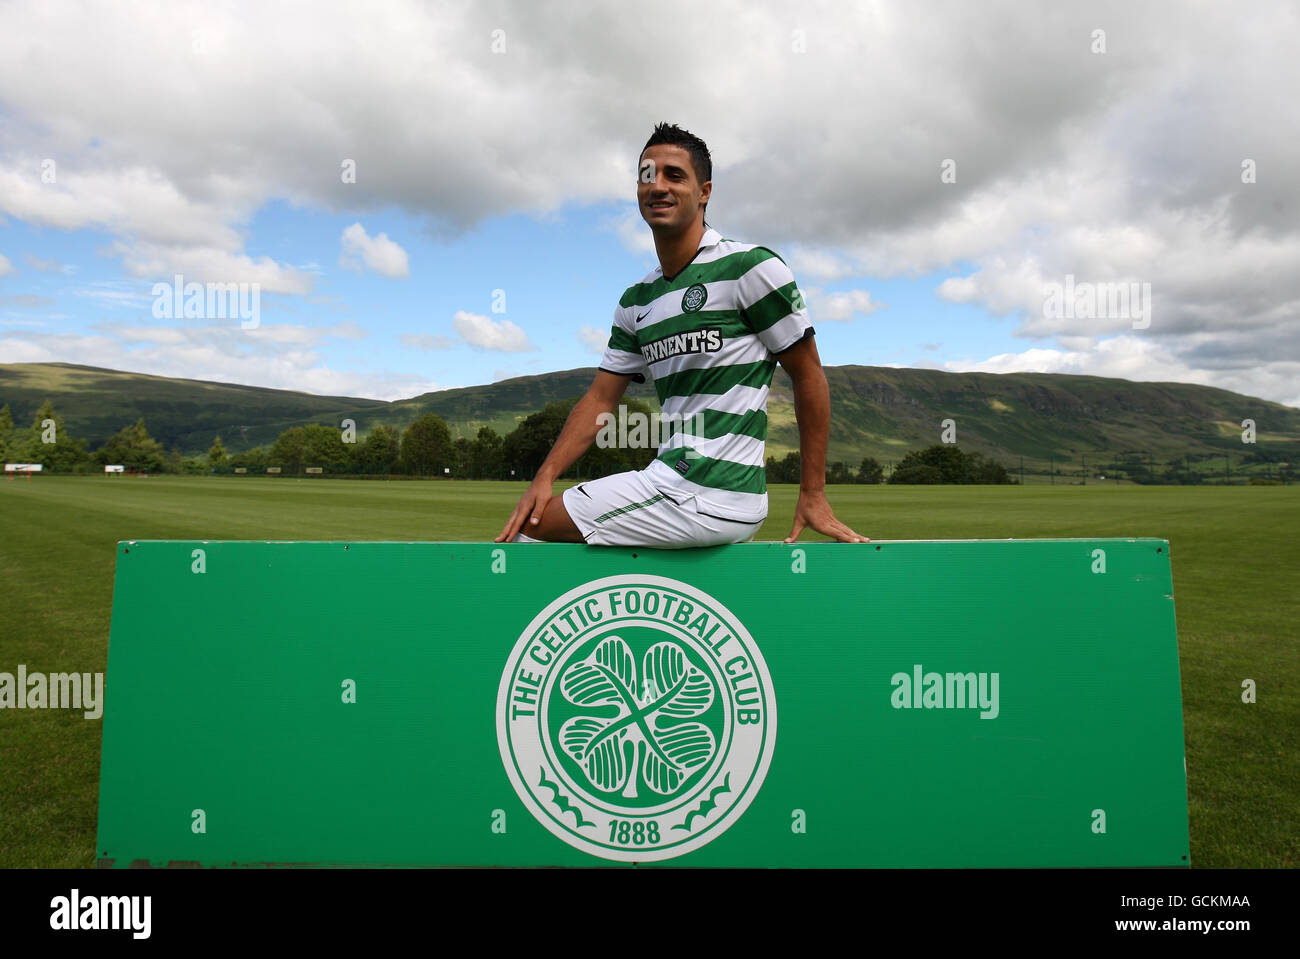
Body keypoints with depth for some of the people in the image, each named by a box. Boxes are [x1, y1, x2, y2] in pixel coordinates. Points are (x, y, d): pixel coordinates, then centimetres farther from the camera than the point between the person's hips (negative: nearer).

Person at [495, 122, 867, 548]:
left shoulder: (751, 267, -7)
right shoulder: (635, 302, 14)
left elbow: (808, 374, -5)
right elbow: (601, 398, 11)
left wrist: (813, 494, -8)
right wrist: (545, 477, -2)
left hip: (709, 495, -8)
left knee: (529, 529, -9)